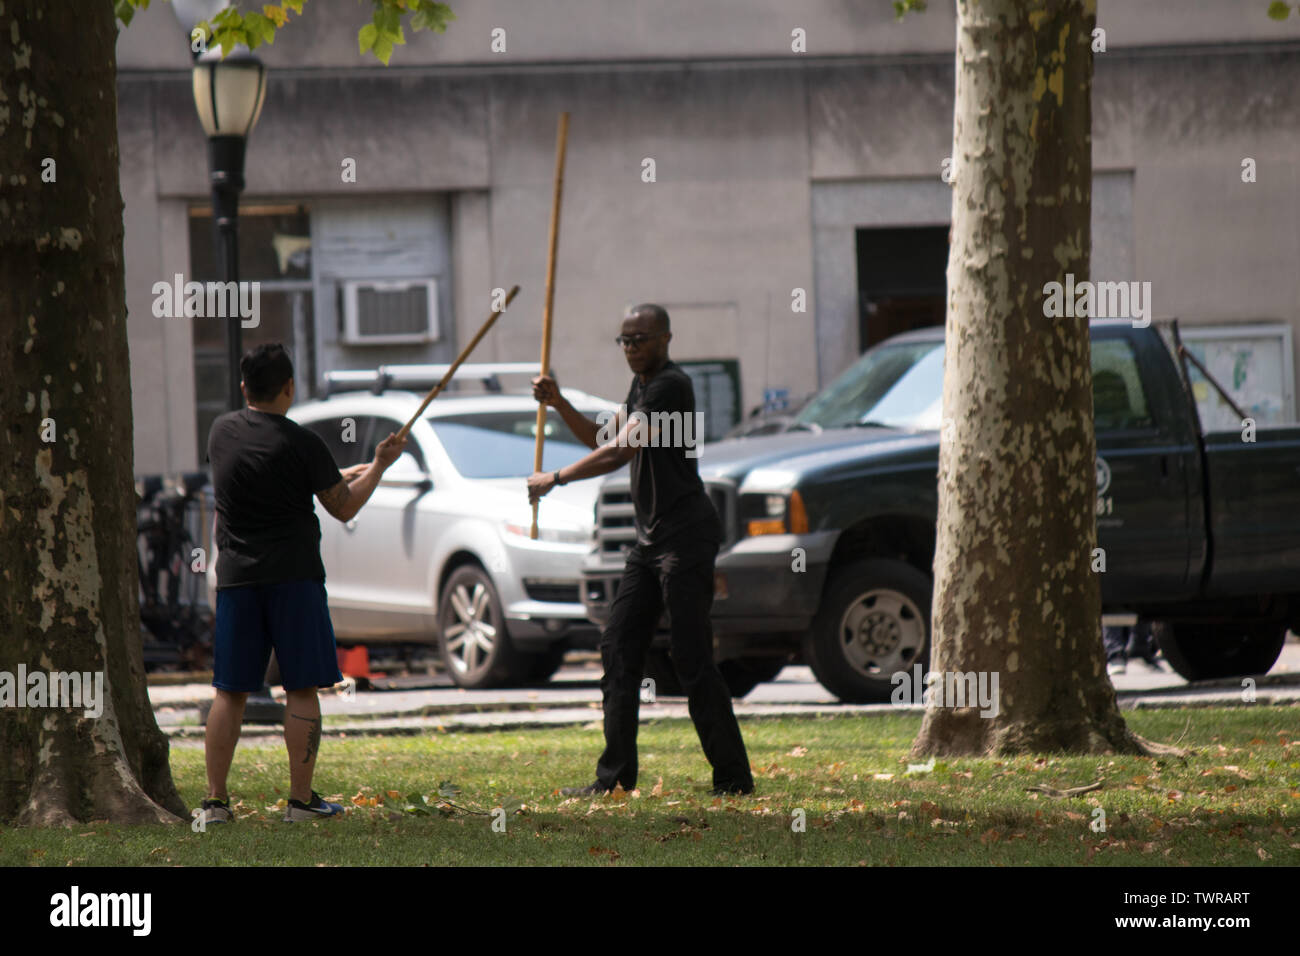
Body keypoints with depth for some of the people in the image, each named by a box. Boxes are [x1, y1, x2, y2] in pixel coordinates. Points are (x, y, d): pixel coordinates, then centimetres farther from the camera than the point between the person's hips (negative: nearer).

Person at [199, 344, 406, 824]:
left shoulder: (222, 432, 7)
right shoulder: (301, 444, -9)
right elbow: (344, 507, -1)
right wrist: (379, 465, 14)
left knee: (229, 692, 7)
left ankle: (215, 800, 4)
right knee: (302, 689, 1)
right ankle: (301, 799, -1)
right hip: (292, 576, -4)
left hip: (236, 578, 4)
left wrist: (343, 474, 29)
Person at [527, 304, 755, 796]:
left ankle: (733, 777, -9)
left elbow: (621, 452, -19)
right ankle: (615, 775, 11)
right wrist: (559, 404, 13)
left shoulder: (671, 385, -14)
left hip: (685, 535, -10)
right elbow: (605, 440, 26)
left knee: (692, 659, -12)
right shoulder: (640, 386, 18)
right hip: (651, 539, 10)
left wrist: (555, 478, -12)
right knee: (619, 649, 8)